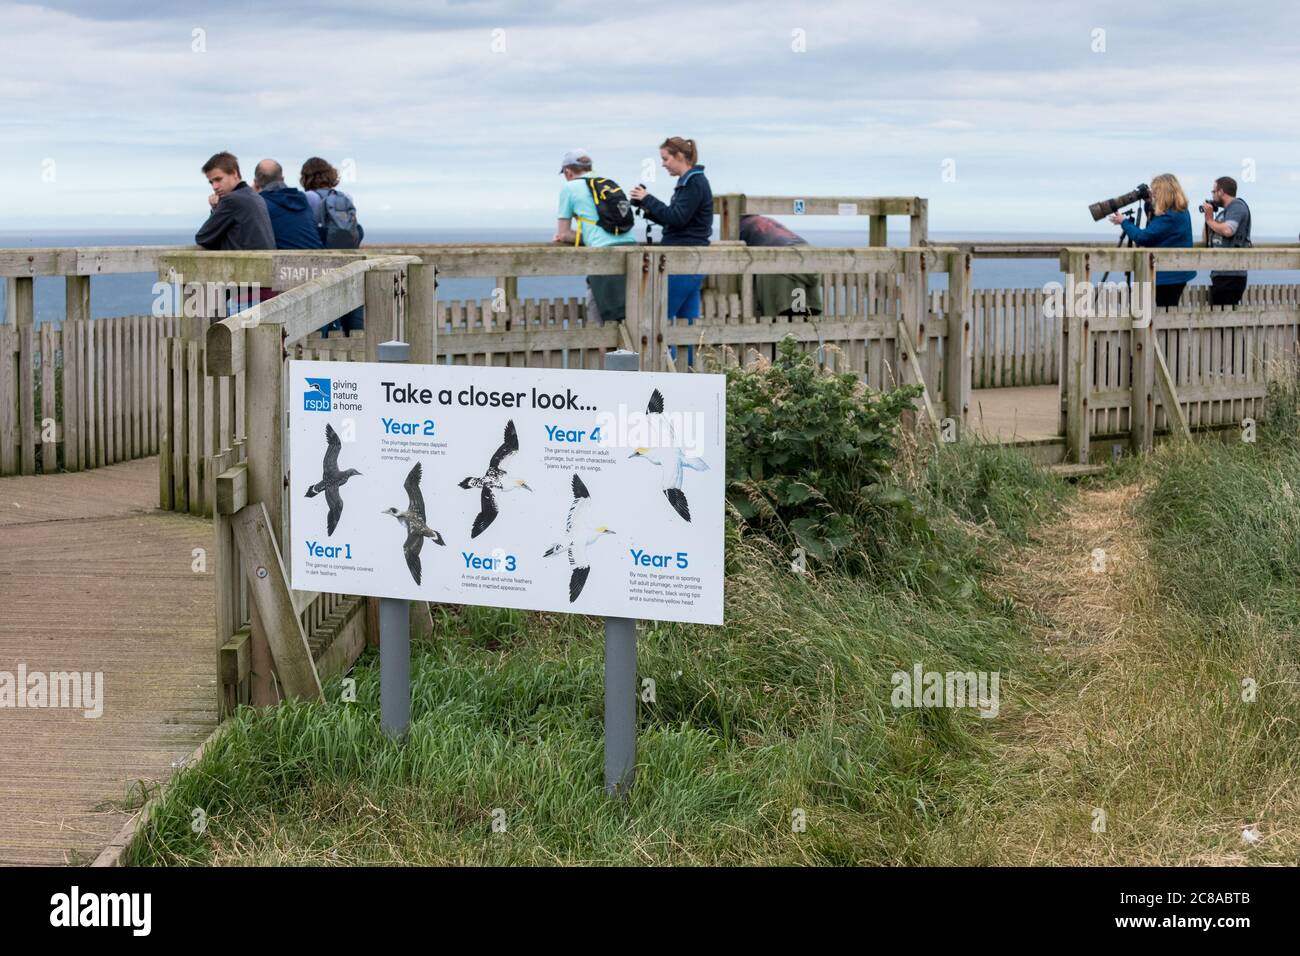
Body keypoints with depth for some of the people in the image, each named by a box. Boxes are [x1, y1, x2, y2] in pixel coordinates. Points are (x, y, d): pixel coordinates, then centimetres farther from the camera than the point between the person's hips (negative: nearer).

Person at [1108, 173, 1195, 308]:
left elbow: (1143, 237, -19)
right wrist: (1150, 206, 7)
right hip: (1177, 274, 10)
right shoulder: (1181, 212, 10)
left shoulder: (1169, 216, -21)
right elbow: (1156, 232, 20)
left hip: (1169, 276, -10)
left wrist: (1123, 222, -4)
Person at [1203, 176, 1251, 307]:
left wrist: (1210, 220, -8)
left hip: (1230, 275, -10)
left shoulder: (1237, 206, -5)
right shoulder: (1225, 211, 22)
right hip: (1219, 273, 10)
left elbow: (1228, 231, -24)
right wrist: (1208, 216, 12)